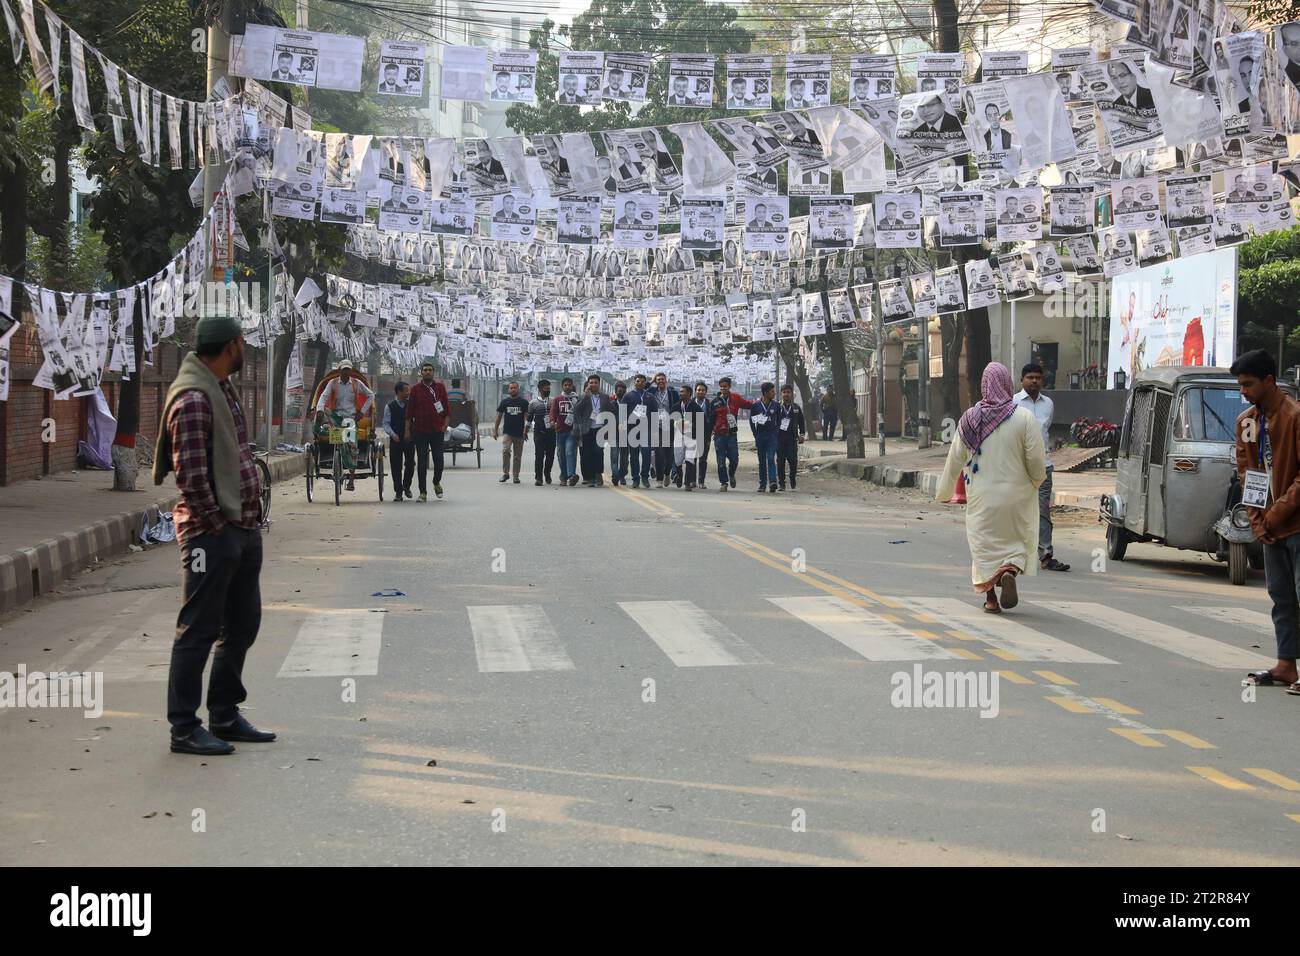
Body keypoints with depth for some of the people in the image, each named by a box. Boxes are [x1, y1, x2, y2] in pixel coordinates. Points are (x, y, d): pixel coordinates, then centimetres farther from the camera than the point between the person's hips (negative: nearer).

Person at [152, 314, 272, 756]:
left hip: (244, 527, 10)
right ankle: (185, 728, 6)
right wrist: (213, 520, -15)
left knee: (242, 625, 16)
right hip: (212, 534, -10)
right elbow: (189, 471, -21)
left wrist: (251, 511, 13)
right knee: (198, 630, -2)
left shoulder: (223, 388, 15)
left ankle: (225, 716, 28)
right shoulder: (193, 398, -17)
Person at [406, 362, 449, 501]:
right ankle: (423, 492, 3)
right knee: (422, 461, 0)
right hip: (420, 431, -1)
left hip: (437, 430, 1)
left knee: (438, 459, 3)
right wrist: (407, 429, 1)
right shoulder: (416, 389, 3)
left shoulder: (440, 387, 5)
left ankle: (437, 482, 31)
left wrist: (445, 424, -2)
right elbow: (409, 411, 4)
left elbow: (446, 406, 6)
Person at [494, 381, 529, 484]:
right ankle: (505, 473, -11)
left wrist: (526, 431, -12)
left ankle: (516, 476, 13)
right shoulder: (504, 402, 8)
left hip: (519, 434, 0)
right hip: (507, 432, 0)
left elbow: (526, 418, 1)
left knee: (517, 456, 4)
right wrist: (495, 430, 3)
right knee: (505, 451, -20)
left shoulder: (524, 403, 5)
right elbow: (499, 416, 10)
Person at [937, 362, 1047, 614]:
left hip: (981, 497, 1)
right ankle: (1010, 571, -14)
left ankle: (990, 598, 10)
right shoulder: (1024, 418, -11)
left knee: (984, 543, 12)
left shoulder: (969, 419, -4)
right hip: (1016, 495, -1)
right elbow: (1036, 461, -10)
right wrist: (1037, 481, 11)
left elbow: (954, 460, 1)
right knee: (1017, 540, 14)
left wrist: (944, 493, 13)